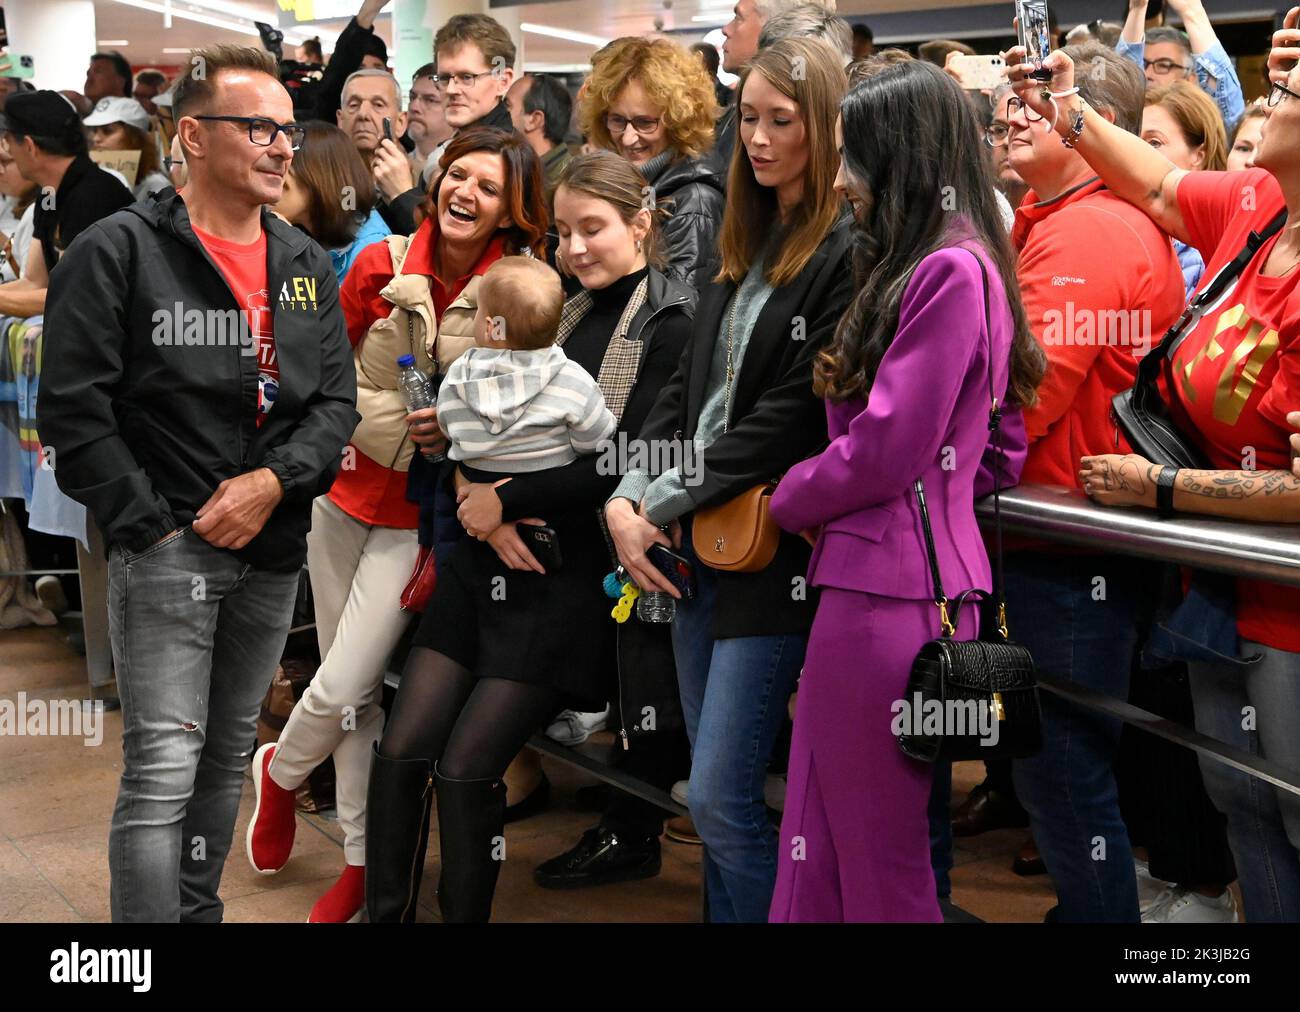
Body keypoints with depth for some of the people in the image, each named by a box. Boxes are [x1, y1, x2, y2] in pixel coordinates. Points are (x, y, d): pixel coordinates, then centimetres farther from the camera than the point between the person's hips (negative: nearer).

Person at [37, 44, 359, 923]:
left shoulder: (308, 266, 11)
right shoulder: (118, 252, -7)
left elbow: (337, 400, 8)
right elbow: (74, 412, -11)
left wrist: (275, 481, -10)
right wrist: (153, 527, -14)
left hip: (274, 551, 6)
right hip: (168, 546, -6)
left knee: (229, 756, 15)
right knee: (164, 770, -9)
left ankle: (199, 908, 30)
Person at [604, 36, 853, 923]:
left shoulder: (845, 253, -12)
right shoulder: (746, 246, 15)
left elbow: (796, 415, -17)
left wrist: (670, 505, -13)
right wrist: (629, 498, 0)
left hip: (771, 550, -8)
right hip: (696, 545, 8)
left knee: (721, 798, -7)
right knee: (715, 793, 14)